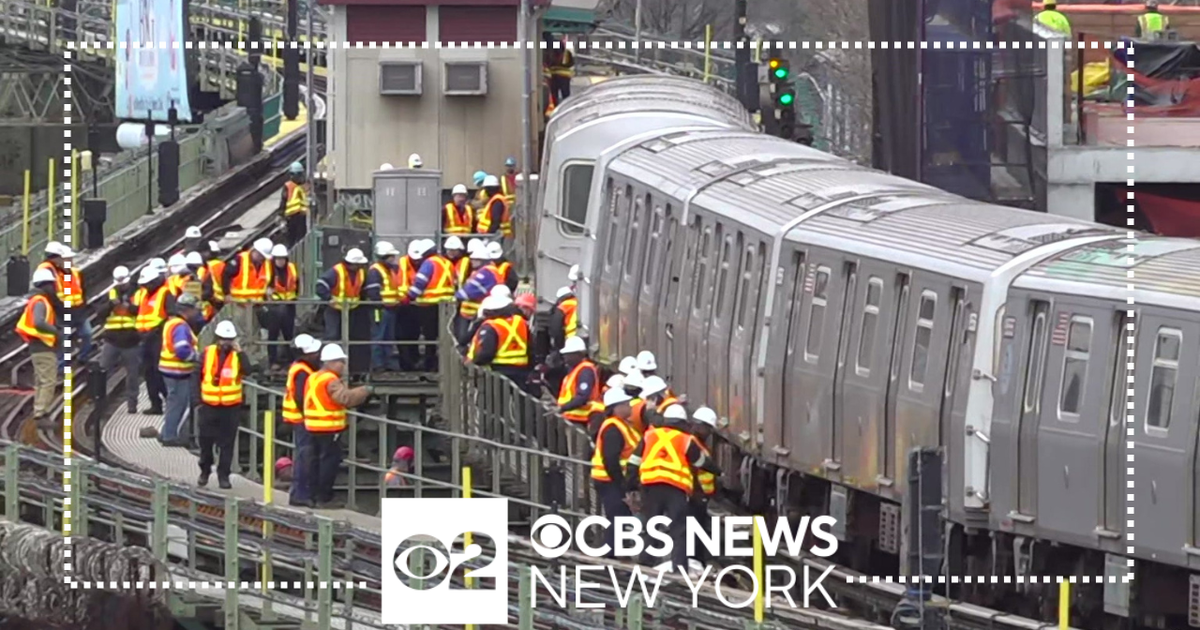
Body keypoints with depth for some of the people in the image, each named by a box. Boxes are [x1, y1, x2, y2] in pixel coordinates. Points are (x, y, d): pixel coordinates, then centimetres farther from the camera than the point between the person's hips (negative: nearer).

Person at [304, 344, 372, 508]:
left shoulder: (313, 378, 15)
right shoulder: (331, 381, -16)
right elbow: (346, 398, -25)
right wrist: (365, 391, -14)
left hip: (313, 427, 10)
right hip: (329, 428, -9)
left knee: (318, 460, 15)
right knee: (330, 461, -5)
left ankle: (316, 495, 21)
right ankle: (324, 498, -5)